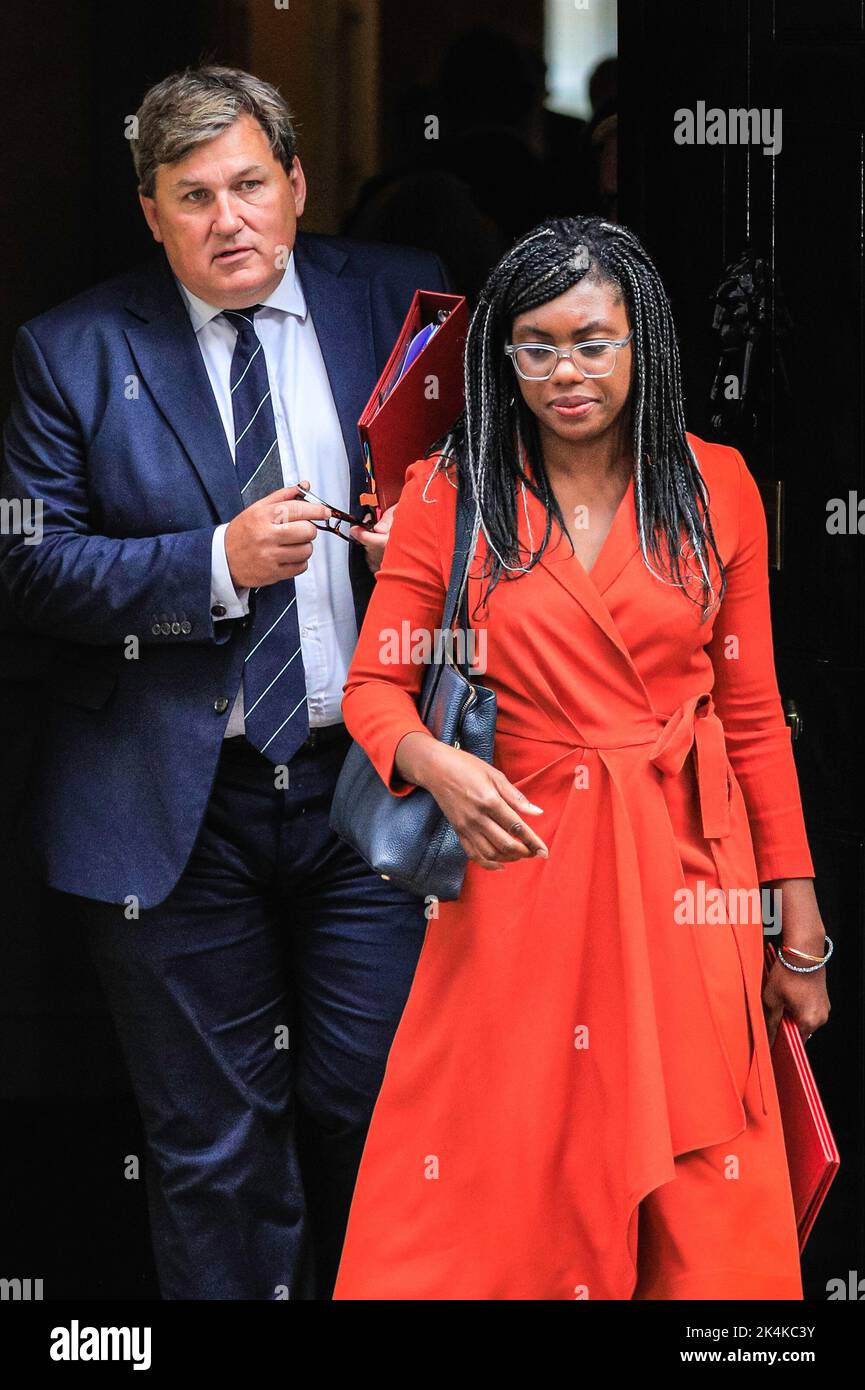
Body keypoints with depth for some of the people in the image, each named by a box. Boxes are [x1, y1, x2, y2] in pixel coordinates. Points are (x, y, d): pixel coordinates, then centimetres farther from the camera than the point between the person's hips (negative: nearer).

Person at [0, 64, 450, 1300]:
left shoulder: (400, 304, 5)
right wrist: (218, 562, -18)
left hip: (369, 781, 1)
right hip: (176, 811, -1)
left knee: (378, 1110, 7)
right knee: (214, 1144, 8)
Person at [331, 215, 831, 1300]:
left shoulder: (715, 487, 4)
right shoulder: (449, 493, 0)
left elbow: (755, 717, 6)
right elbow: (372, 686, 1)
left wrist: (800, 939, 5)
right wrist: (435, 764, -23)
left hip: (686, 884, 1)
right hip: (520, 869, -1)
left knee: (707, 1227, 4)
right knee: (484, 1201, 1)